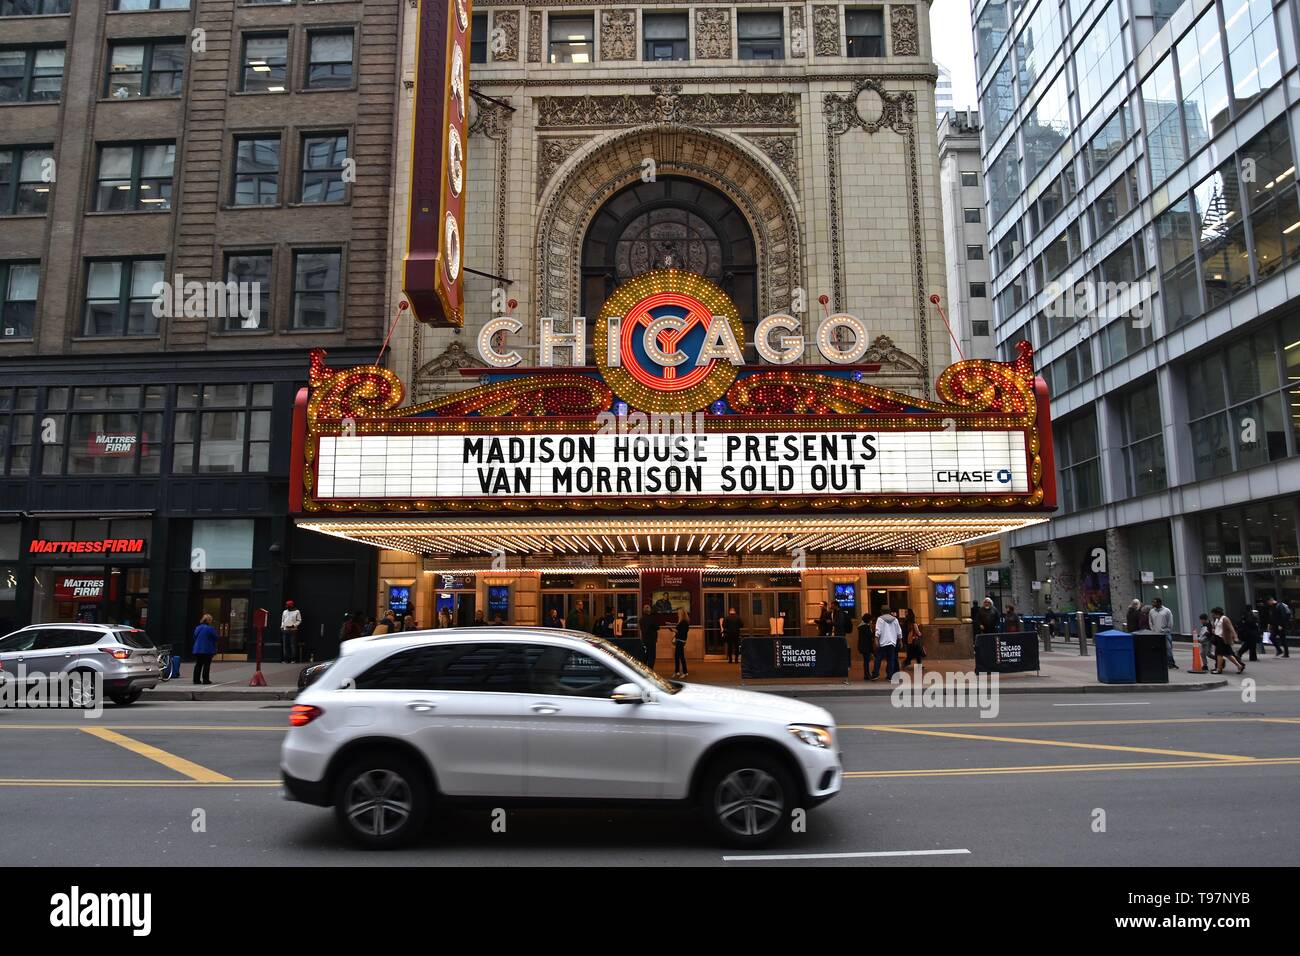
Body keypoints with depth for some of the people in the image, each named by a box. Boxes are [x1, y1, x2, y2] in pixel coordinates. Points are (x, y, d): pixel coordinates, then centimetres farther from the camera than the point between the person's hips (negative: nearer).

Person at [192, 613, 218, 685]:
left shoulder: (197, 628, 9)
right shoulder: (210, 629, -13)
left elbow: (194, 638, 16)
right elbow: (215, 638, -11)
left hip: (197, 649, 6)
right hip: (207, 650, -6)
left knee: (198, 665, 10)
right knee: (207, 665, -1)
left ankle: (196, 679, 11)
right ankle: (205, 679, -2)